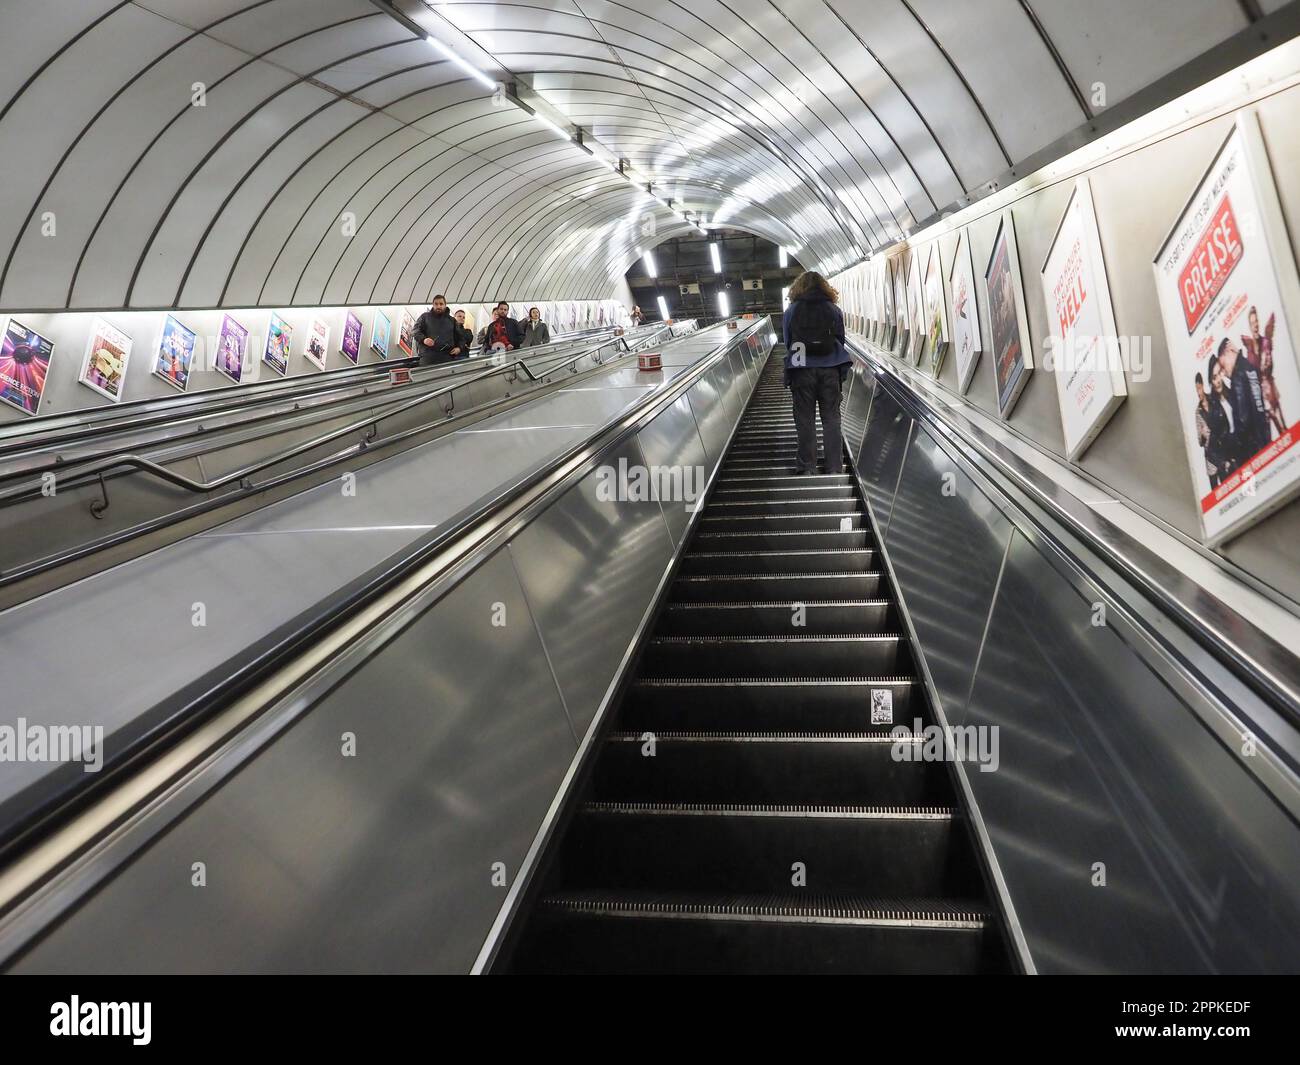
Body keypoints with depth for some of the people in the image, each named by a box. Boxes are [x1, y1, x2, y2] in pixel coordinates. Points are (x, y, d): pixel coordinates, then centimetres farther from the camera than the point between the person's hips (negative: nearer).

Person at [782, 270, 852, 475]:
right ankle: (834, 468, 5)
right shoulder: (834, 310, 5)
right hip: (830, 369, 1)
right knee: (831, 419, 5)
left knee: (805, 420, 5)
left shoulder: (791, 311, 3)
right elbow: (841, 340, 10)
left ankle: (807, 468, 5)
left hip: (801, 371, -1)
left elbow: (787, 343, 8)